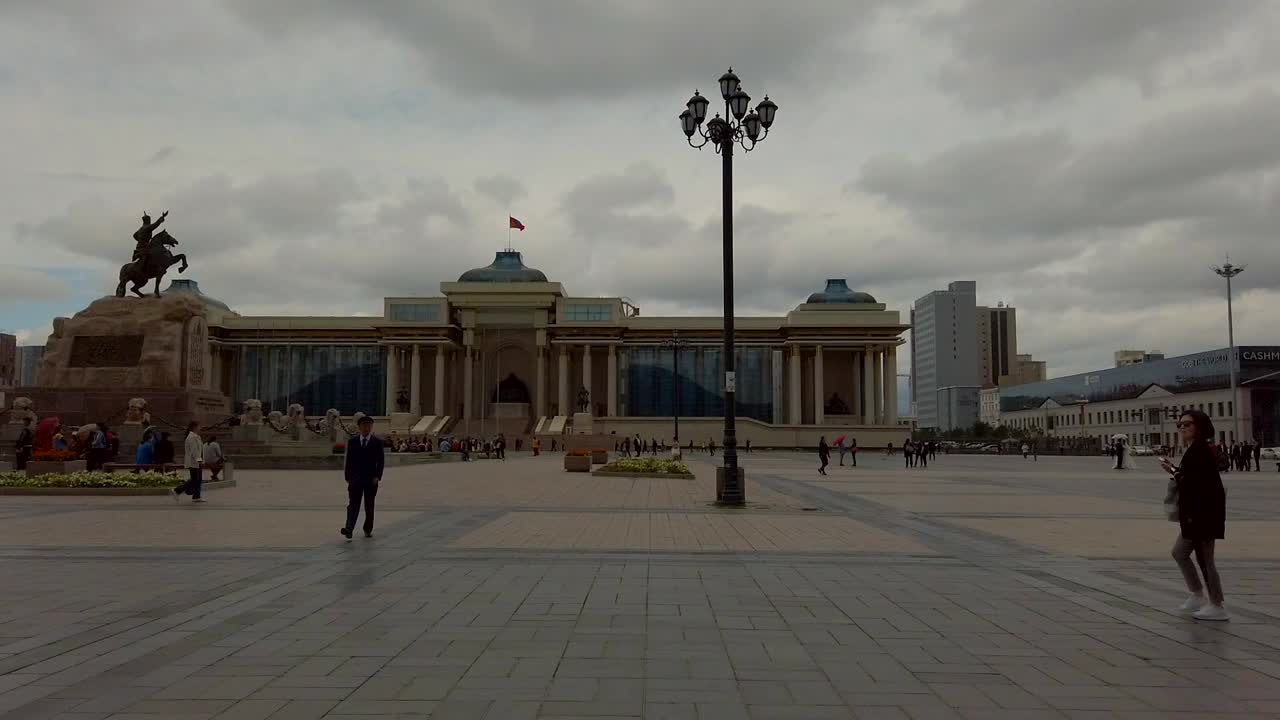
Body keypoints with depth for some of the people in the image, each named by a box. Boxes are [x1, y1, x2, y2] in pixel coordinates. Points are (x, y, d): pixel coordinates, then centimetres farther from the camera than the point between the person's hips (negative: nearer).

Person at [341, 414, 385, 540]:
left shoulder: (377, 442, 0)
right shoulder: (352, 441, 5)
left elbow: (380, 460, -3)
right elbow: (348, 460, 7)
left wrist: (377, 476, -12)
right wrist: (347, 477, 4)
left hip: (371, 478, 0)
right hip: (355, 478, 0)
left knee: (369, 506, 9)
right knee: (353, 504, -11)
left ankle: (368, 530, 23)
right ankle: (348, 529, -23)